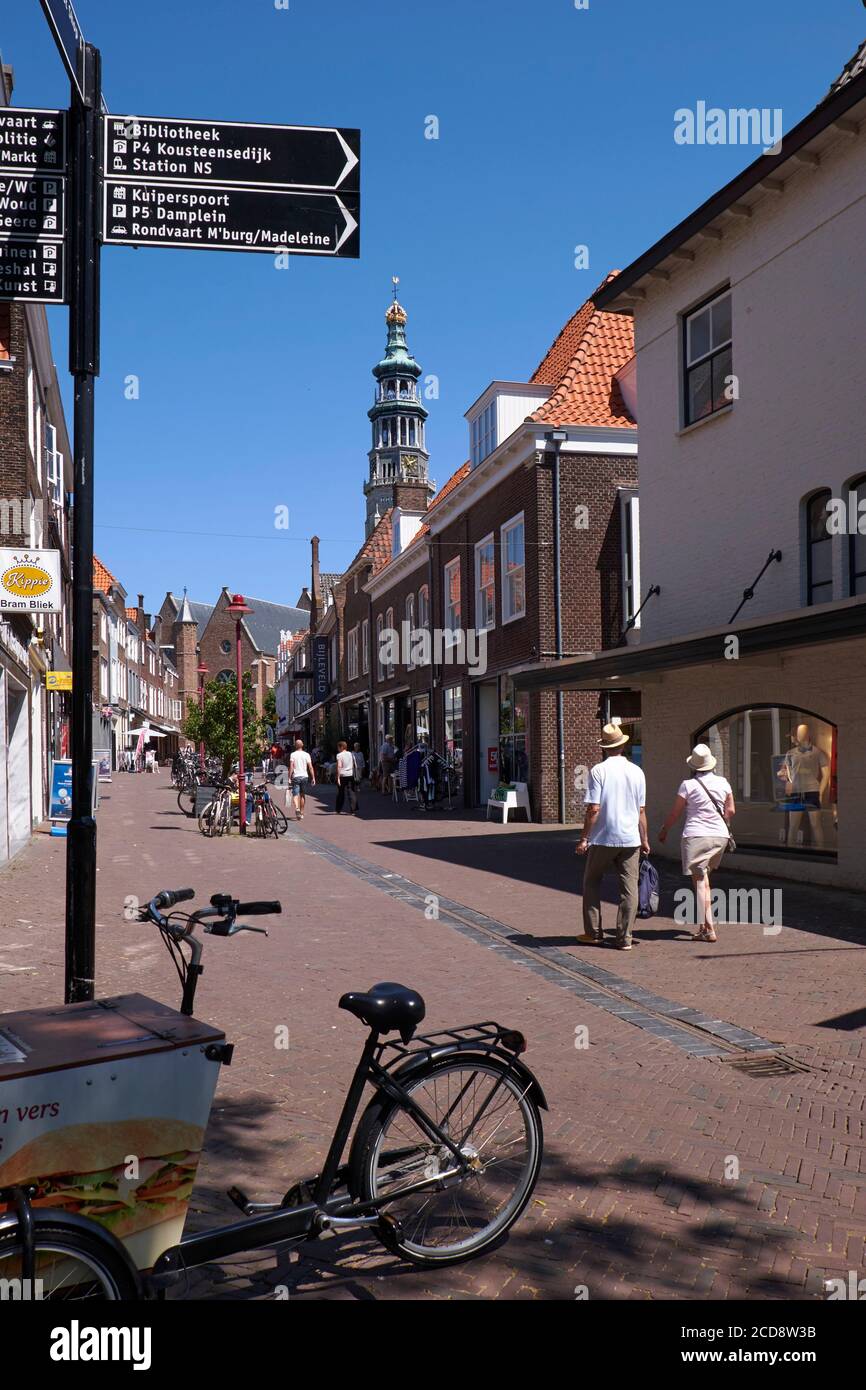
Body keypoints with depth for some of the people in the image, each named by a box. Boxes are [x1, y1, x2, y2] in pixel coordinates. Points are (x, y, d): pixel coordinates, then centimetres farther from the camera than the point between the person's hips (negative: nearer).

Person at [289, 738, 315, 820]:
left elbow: (291, 767, -9)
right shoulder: (306, 755, 3)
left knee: (295, 794, -3)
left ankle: (297, 808, -29)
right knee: (303, 795, 13)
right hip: (304, 776, 2)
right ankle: (301, 813, 19)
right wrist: (313, 778, 1)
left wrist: (289, 777, -5)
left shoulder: (293, 754, -2)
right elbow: (310, 767, -2)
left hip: (296, 777, -2)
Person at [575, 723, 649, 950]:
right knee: (629, 887, 5)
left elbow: (593, 809, -13)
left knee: (592, 882, 13)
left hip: (603, 838, -3)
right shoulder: (637, 772, 5)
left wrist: (584, 838, -7)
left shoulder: (598, 770, -8)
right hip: (631, 839, 3)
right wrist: (644, 840, 17)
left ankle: (594, 933, 15)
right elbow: (641, 810, 8)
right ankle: (624, 937, 5)